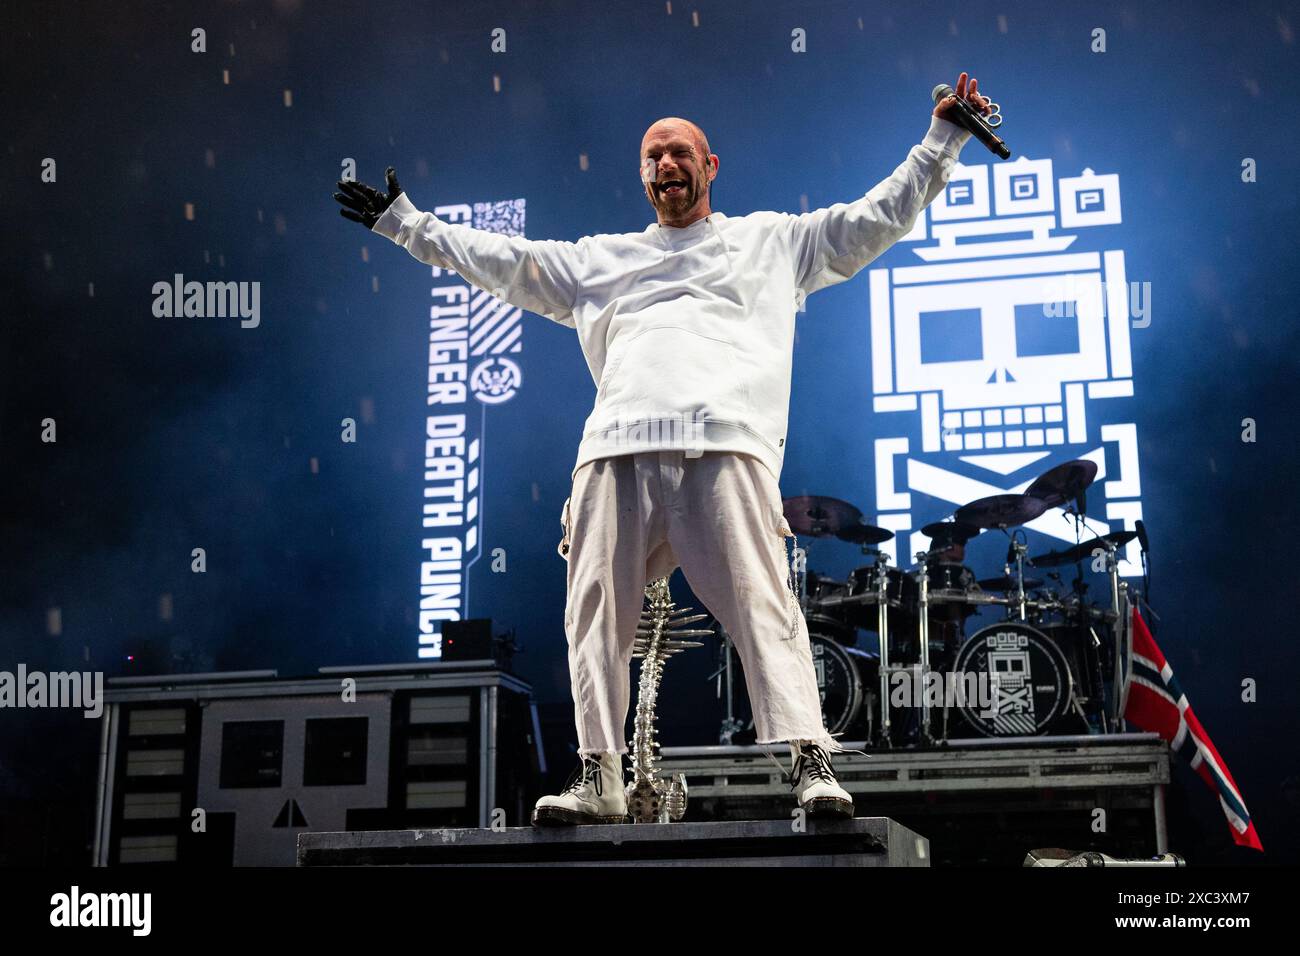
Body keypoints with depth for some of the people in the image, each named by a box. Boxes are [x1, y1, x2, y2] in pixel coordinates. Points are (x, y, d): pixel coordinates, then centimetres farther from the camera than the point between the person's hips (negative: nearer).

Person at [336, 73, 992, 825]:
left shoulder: (773, 240, 25)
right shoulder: (598, 260, 31)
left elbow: (880, 218, 24)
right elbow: (499, 260, 32)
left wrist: (943, 138, 20)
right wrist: (404, 222, 31)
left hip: (726, 443, -3)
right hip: (617, 448, 3)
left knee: (762, 602, -15)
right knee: (597, 612, -5)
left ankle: (811, 763, -17)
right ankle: (600, 776, 0)